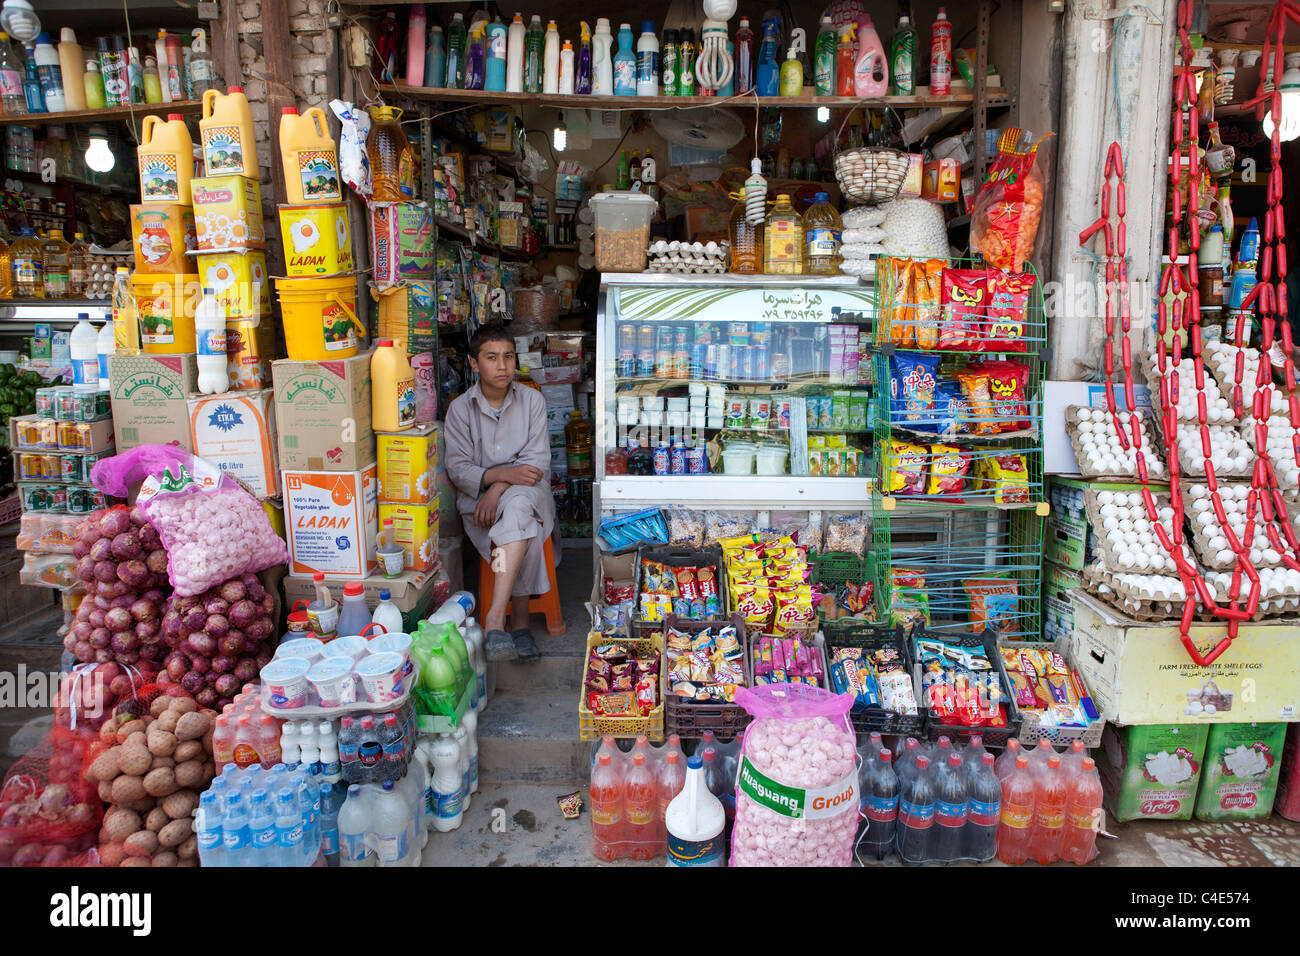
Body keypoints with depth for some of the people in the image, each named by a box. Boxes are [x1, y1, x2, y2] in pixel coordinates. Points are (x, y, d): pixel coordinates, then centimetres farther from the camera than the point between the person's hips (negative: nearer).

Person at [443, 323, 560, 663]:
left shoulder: (532, 400, 3)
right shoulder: (460, 409, 3)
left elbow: (538, 460, -5)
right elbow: (458, 469, -3)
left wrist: (499, 488, -21)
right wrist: (501, 473, -23)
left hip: (527, 493, 0)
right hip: (478, 497, 0)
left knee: (517, 505, -38)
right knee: (525, 532, -34)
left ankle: (495, 619, -44)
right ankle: (520, 621, -28)